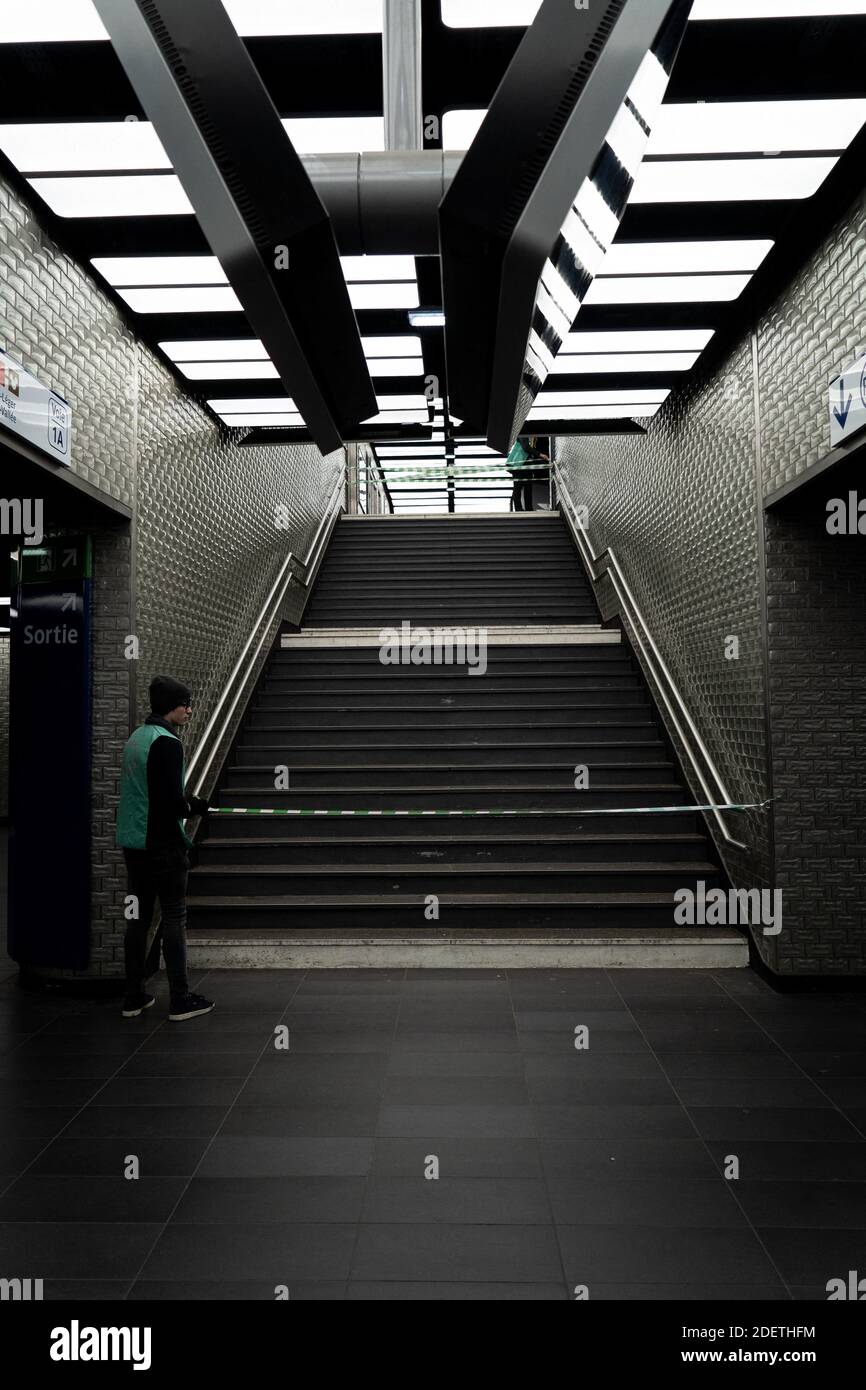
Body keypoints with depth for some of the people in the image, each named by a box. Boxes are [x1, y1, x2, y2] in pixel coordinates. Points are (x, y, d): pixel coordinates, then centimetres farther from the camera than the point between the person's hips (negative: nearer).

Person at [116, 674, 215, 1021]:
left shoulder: (134, 738, 12)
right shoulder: (167, 742, -16)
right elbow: (172, 802, -21)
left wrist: (186, 802, 13)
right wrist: (195, 806, -3)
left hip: (132, 842, 9)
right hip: (162, 843, -8)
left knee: (138, 916, 13)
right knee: (174, 917, -1)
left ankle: (134, 996, 20)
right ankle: (180, 1000, 5)